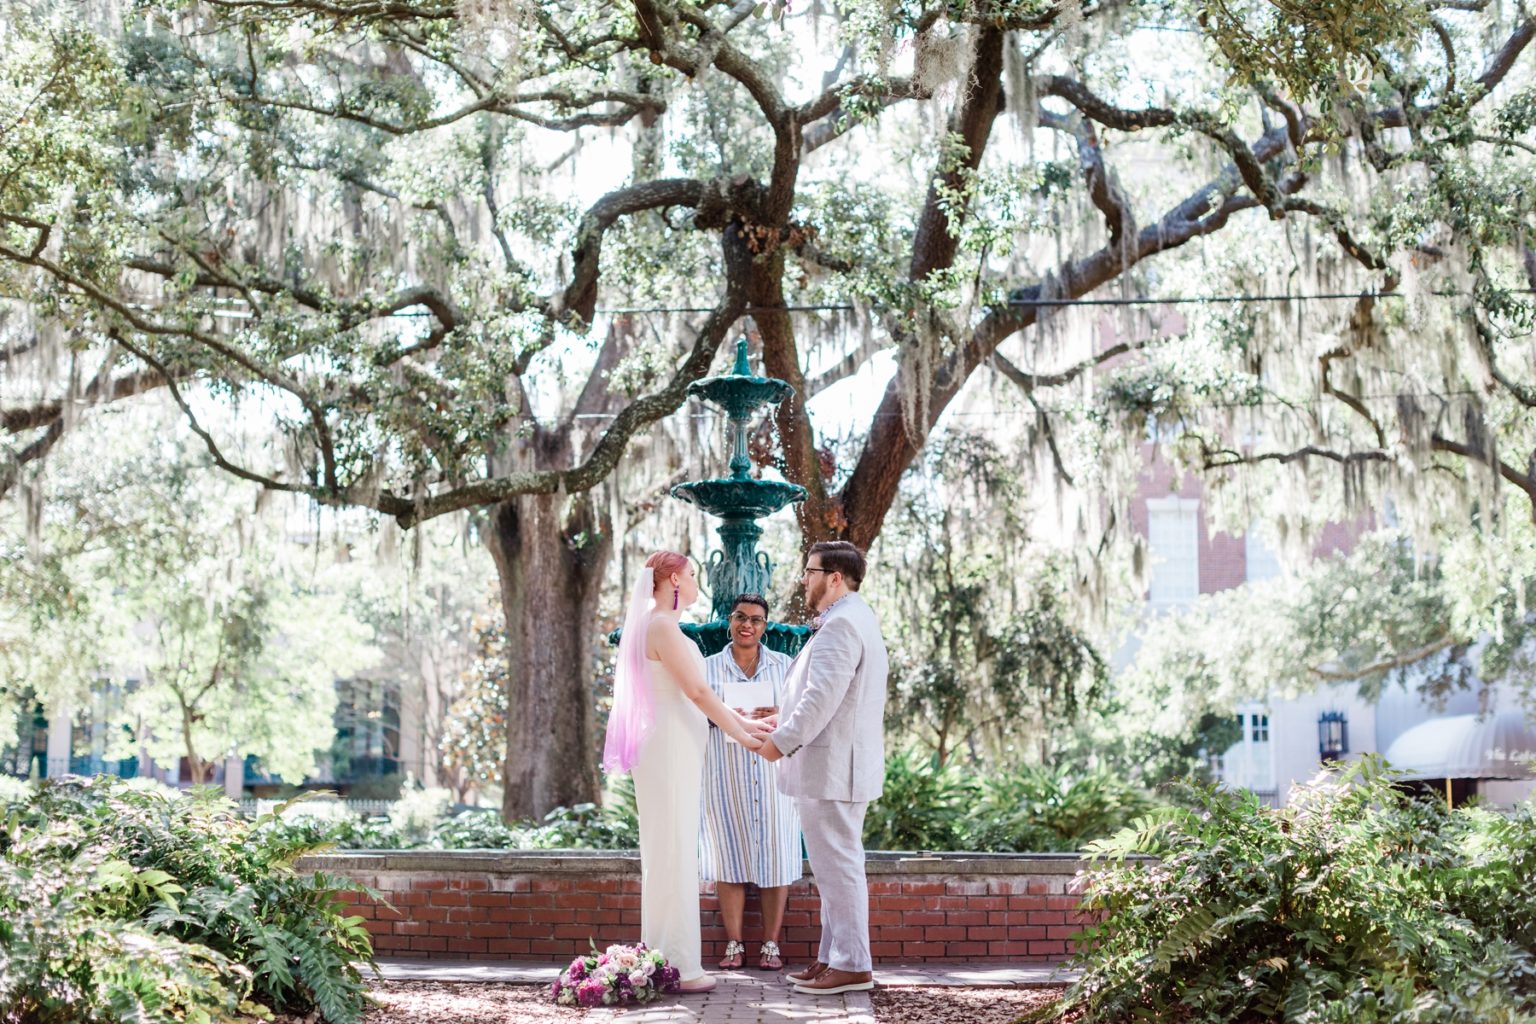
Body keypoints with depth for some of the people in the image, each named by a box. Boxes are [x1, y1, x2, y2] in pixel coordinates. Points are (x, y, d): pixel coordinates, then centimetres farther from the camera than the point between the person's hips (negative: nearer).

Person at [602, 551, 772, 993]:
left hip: (675, 749, 10)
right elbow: (697, 691, -16)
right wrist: (740, 734, -7)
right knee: (674, 854, -7)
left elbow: (696, 691, 19)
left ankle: (663, 957, 18)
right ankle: (680, 967, -4)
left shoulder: (663, 625, 16)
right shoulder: (662, 626, -15)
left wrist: (743, 720, 16)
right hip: (670, 749, -10)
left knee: (670, 853, 12)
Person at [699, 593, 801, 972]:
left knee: (775, 855, -3)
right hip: (726, 774, 0)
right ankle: (733, 944, 4)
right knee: (729, 855, -2)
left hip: (774, 773, 0)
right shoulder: (708, 668, 10)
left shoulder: (784, 666, 11)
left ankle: (771, 945, 3)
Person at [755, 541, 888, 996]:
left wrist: (782, 742, -14)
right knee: (836, 865, 14)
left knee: (837, 865, -7)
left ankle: (852, 966, -3)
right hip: (837, 765, 11)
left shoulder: (841, 625, -17)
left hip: (831, 766, -11)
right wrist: (787, 725, 15)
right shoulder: (856, 618, 18)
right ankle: (835, 957, 20)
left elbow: (822, 698, -23)